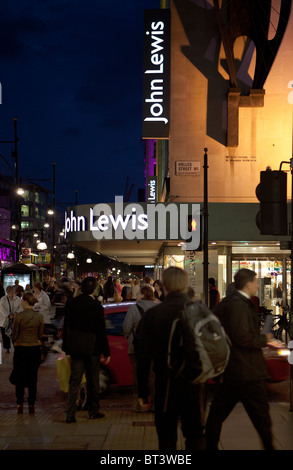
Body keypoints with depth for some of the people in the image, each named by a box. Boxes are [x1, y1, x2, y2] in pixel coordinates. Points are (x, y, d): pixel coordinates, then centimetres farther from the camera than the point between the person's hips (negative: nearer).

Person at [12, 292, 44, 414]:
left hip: (20, 349, -2)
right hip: (35, 349, 2)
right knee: (33, 378, 9)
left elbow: (15, 334, -3)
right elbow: (40, 334, 3)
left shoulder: (19, 316, -13)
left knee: (19, 377, 9)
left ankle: (20, 405, 10)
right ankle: (31, 405, 12)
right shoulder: (39, 316, -5)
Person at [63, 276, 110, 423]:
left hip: (75, 349, 3)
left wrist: (66, 347, 13)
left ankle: (70, 414, -1)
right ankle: (93, 411, 23)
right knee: (93, 381, 11)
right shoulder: (97, 306, -14)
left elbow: (66, 327, 3)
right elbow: (101, 331, -11)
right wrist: (106, 352, -3)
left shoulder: (72, 303, -3)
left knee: (74, 381, 6)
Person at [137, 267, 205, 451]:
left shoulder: (152, 314, -7)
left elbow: (144, 356, -4)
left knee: (166, 437, 12)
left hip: (165, 384, -1)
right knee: (195, 434, 15)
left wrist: (143, 391, 4)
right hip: (194, 382, 1)